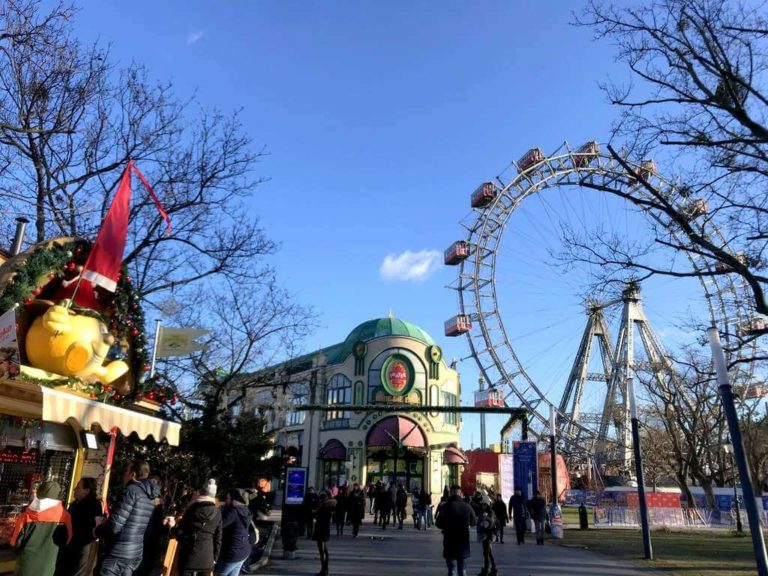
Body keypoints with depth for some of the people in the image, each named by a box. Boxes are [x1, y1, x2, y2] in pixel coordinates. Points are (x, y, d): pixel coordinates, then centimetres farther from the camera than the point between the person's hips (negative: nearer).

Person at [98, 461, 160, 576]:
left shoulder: (132, 490, -12)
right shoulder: (150, 497, 12)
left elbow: (115, 526, -16)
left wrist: (97, 530, 5)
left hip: (119, 554, -8)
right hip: (136, 553, 8)